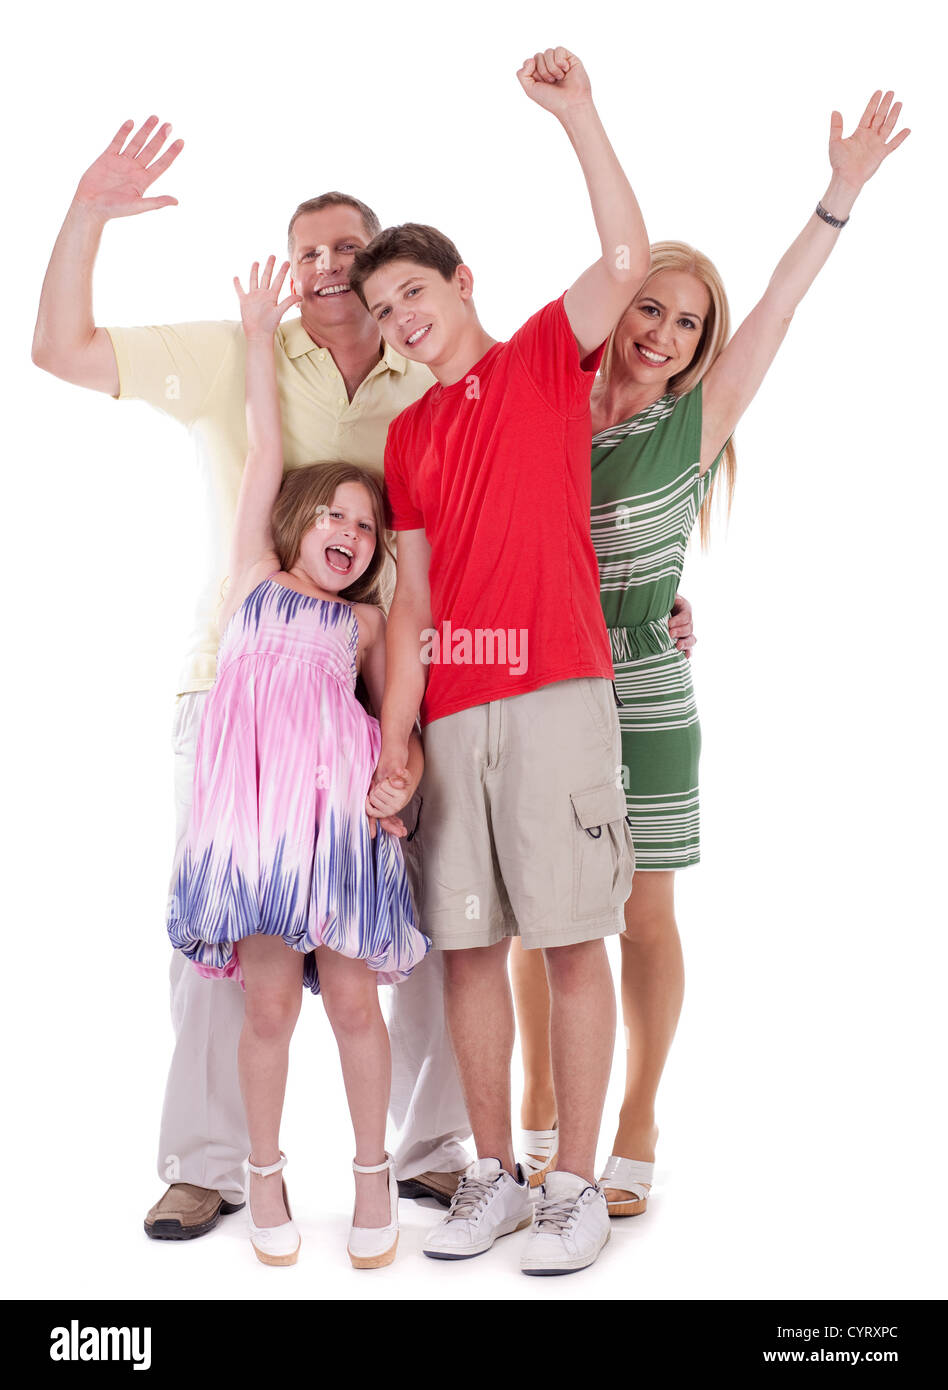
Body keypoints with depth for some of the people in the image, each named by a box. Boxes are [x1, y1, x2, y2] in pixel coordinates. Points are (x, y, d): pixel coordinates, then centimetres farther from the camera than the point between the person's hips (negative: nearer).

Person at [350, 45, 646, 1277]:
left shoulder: (547, 359, 8)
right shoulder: (407, 435, 18)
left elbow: (627, 260, -10)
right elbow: (411, 592, 13)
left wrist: (576, 111, -10)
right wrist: (392, 731, 5)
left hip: (554, 692, -4)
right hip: (451, 710, 5)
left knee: (571, 939, -3)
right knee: (466, 942, 5)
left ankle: (576, 1187, 8)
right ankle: (493, 1176, 18)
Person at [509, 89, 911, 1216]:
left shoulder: (696, 425, 0)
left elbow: (779, 309, -7)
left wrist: (842, 191, -11)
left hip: (643, 702, -1)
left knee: (643, 918, 5)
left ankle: (637, 1128, 21)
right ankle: (537, 1114, 27)